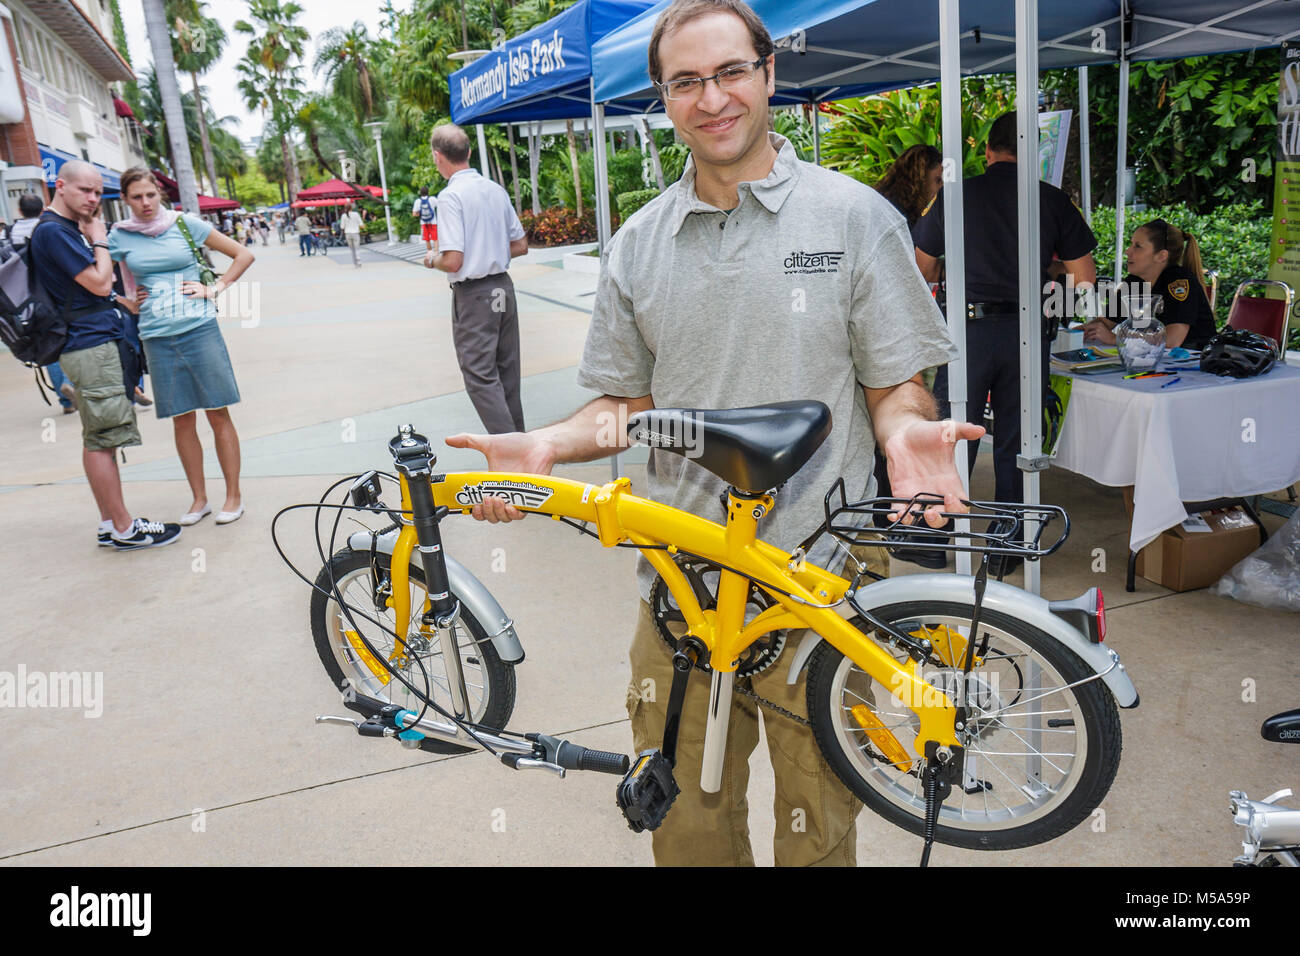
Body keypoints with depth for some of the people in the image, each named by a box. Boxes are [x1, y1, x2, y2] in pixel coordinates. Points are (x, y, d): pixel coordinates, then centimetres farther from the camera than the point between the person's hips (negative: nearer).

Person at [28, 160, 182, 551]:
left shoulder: (71, 229, 18)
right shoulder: (53, 231, -14)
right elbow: (100, 283, -17)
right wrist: (99, 240, -6)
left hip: (103, 345, 10)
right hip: (90, 348, -10)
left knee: (100, 440, 12)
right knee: (101, 440, -6)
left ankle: (109, 524, 18)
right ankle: (124, 529, -1)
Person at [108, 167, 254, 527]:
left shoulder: (185, 224, 1)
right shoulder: (120, 236, 5)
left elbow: (243, 255, 6)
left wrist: (215, 289, -1)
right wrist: (127, 303, 4)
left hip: (199, 329, -2)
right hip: (158, 338, 2)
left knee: (218, 414, 0)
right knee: (182, 420, 6)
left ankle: (234, 496, 8)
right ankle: (199, 499, 16)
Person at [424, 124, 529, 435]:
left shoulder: (450, 196, -14)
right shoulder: (496, 190, 8)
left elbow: (453, 261, -19)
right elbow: (520, 246, 14)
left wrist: (432, 260, 1)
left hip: (473, 295, -7)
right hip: (504, 287, 7)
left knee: (481, 378, -5)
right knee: (508, 373, 15)